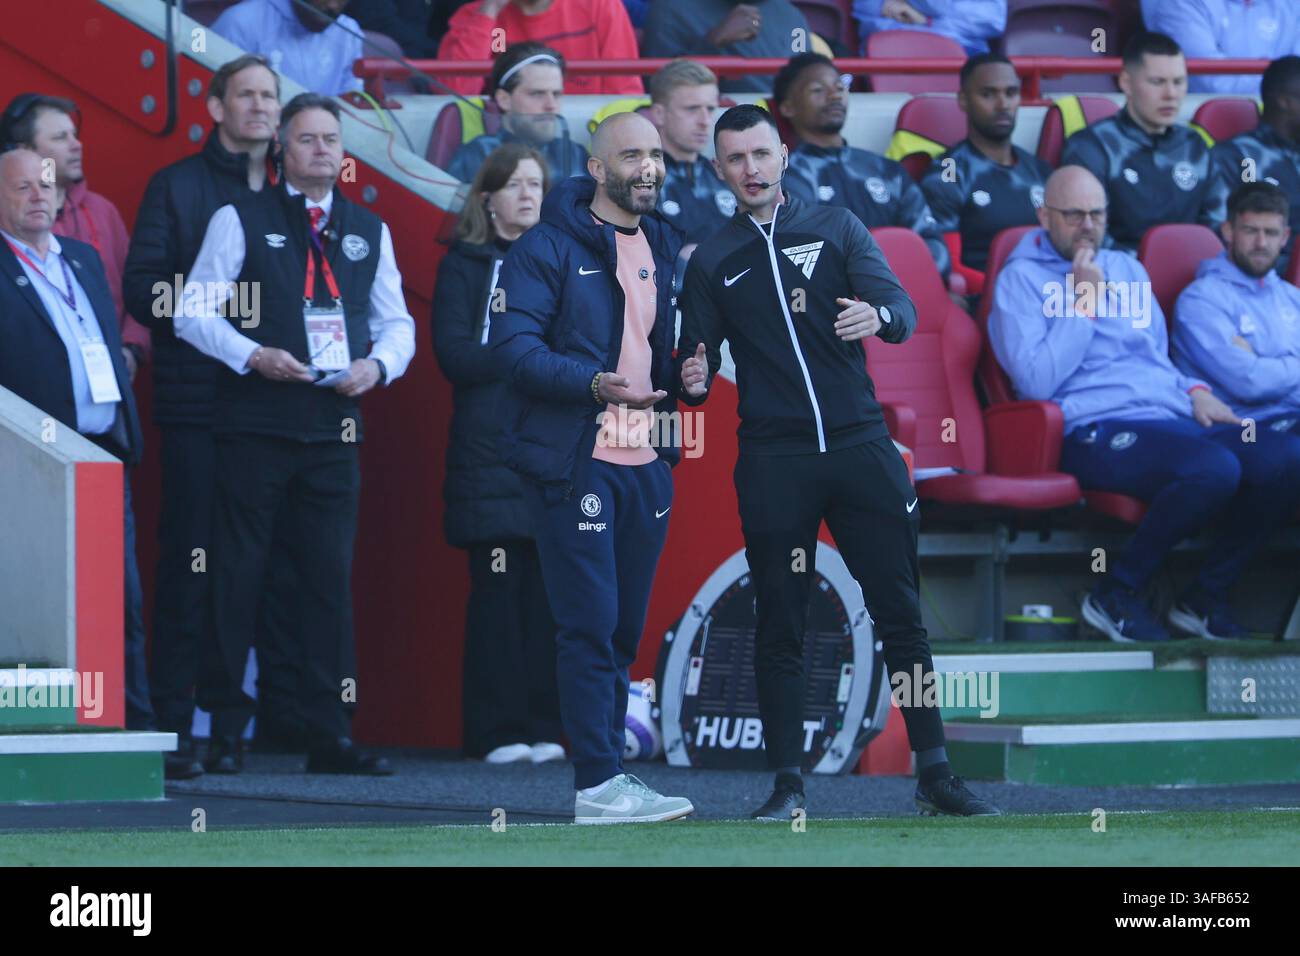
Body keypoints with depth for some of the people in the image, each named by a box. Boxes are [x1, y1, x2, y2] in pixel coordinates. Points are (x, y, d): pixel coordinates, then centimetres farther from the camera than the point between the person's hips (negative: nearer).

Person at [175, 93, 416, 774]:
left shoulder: (369, 231, 15)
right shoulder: (240, 221, 3)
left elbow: (396, 323, 18)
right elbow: (194, 311, -1)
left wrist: (377, 365, -3)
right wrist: (254, 355, -15)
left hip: (334, 430, 3)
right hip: (254, 427, -3)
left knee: (331, 578, 2)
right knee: (237, 576, -1)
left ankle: (329, 736, 5)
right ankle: (225, 731, 5)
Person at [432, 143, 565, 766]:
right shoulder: (465, 266, 8)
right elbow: (454, 355, -3)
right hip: (490, 452, -3)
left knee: (548, 593, -2)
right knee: (497, 589, -7)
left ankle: (543, 730, 1)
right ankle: (497, 732, -4)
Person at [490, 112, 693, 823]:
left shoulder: (666, 249, 15)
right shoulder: (549, 248, -6)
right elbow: (513, 345, -15)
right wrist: (594, 383, -27)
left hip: (646, 464, 7)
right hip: (574, 463, -7)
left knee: (624, 630, 10)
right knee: (590, 625, -8)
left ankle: (607, 773, 17)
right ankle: (597, 784, -7)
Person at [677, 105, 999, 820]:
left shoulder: (835, 228, 8)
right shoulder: (712, 262, 11)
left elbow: (901, 310, -3)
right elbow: (694, 368, 10)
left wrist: (877, 315, -26)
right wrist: (695, 380, -14)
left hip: (860, 445, 0)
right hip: (773, 460, 0)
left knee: (901, 614, -1)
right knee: (779, 628, 0)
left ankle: (935, 775, 3)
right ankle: (787, 784, 5)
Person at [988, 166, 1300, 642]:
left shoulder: (1128, 270, 26)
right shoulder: (1022, 278, 4)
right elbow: (1036, 381, -9)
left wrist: (1194, 391, 11)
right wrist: (1083, 303, -7)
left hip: (1172, 419, 7)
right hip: (1096, 431, -7)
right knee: (1214, 469, -35)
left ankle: (1205, 598, -2)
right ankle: (1117, 594, -16)